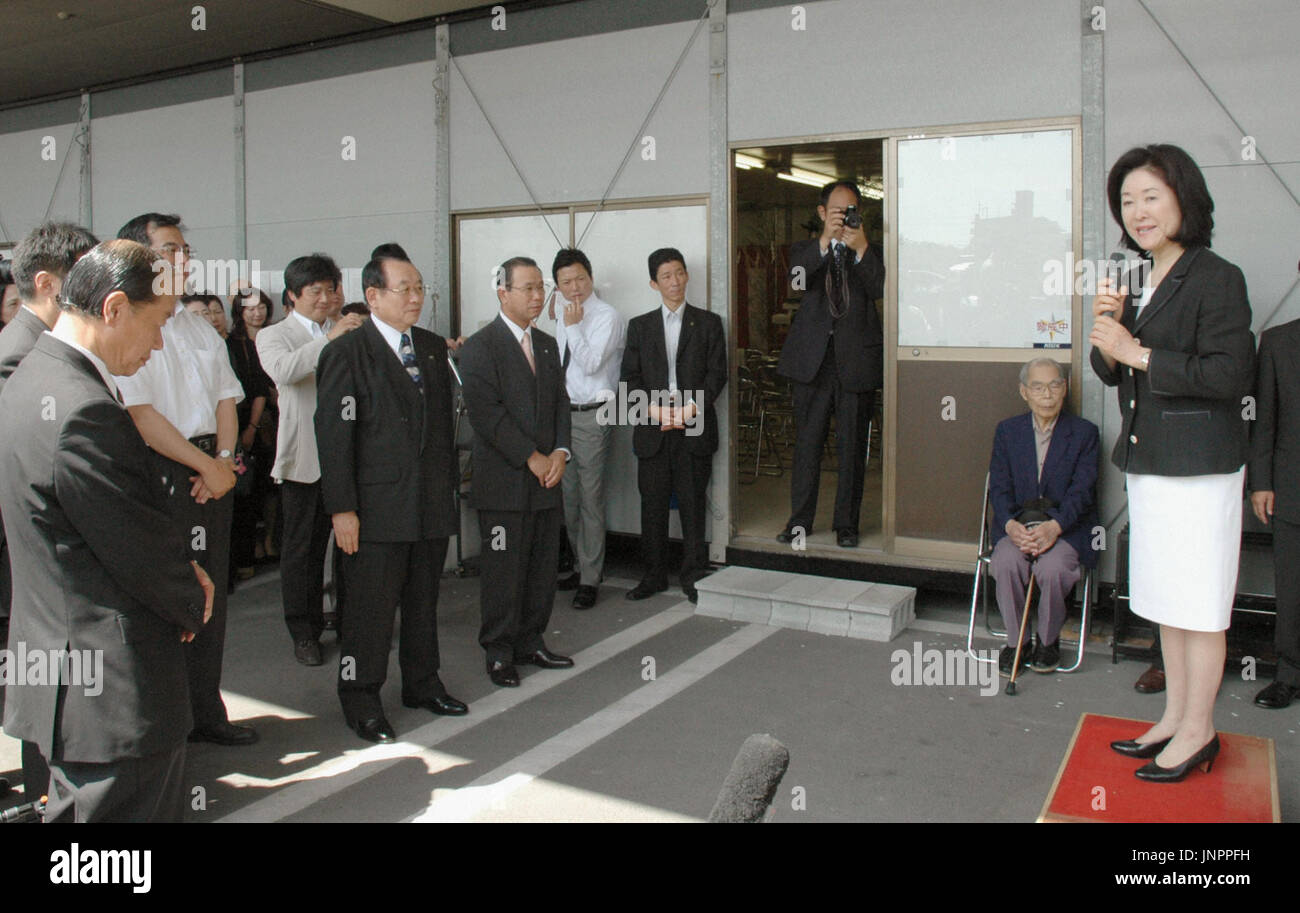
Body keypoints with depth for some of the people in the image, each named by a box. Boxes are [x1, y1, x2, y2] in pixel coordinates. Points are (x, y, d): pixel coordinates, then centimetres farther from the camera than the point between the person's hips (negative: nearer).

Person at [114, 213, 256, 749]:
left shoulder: (200, 329, 17)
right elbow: (142, 416, -13)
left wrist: (224, 459, -3)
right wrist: (206, 465, -11)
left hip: (212, 473, 7)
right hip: (157, 475, -7)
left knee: (209, 594, 11)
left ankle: (206, 712, 23)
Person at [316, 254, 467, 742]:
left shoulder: (433, 347, 12)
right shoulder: (346, 353, -7)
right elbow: (334, 434, -10)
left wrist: (448, 484, 13)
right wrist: (341, 508, -14)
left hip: (433, 501, 6)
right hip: (378, 505, -6)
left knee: (424, 599, 15)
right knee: (371, 604, 2)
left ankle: (422, 682, 31)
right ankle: (360, 697, 17)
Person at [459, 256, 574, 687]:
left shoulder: (547, 345, 16)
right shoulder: (480, 347, -7)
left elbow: (560, 402, 14)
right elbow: (485, 413, -14)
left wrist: (559, 452, -2)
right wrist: (532, 458, -14)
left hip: (546, 478, 6)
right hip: (503, 481, -6)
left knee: (543, 567, 10)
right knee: (504, 570, 0)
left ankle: (530, 643, 23)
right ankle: (499, 652, 13)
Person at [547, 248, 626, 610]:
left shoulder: (608, 318, -9)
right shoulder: (563, 317, 13)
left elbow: (591, 364, -19)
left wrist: (573, 326, -17)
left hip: (591, 416, -7)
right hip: (563, 413, 7)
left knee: (590, 499, -4)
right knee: (568, 497, 12)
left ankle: (589, 580, 5)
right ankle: (584, 565, 27)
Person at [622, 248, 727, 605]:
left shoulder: (708, 323, 8)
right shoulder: (639, 326, 13)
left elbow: (717, 373, 1)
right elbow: (630, 377, 6)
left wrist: (689, 409, -11)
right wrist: (655, 409, -9)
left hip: (694, 428, -2)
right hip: (652, 429, 2)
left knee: (693, 504, 0)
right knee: (653, 504, 5)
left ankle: (694, 576, 9)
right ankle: (654, 575, 16)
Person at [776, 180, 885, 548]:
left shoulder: (871, 253, 10)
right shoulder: (806, 249, 12)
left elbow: (881, 290, -8)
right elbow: (797, 280, -10)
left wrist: (861, 248, -18)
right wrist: (825, 239, -21)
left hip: (857, 359, 0)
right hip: (814, 358, 0)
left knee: (852, 446, 4)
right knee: (807, 443, 4)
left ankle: (846, 524, 14)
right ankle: (800, 520, 14)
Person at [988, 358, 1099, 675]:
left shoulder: (1084, 432, 4)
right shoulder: (1007, 430, 10)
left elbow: (1082, 490, -6)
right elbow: (999, 488, 3)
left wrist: (1054, 526, -23)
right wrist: (1010, 525, -17)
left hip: (1067, 527, -2)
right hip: (1017, 525, 2)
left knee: (1051, 568, -32)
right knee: (1006, 563, -30)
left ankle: (1048, 642, -2)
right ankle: (1016, 642, -8)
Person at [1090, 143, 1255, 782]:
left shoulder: (1216, 278, -11)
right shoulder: (1140, 282, 13)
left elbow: (1229, 374, -20)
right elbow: (1112, 372, 15)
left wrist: (1139, 353, -18)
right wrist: (1108, 328, -4)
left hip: (1198, 465, -8)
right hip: (1146, 460, 8)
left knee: (1198, 604, 1)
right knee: (1167, 600, 15)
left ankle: (1197, 731, 15)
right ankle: (1175, 718, 28)